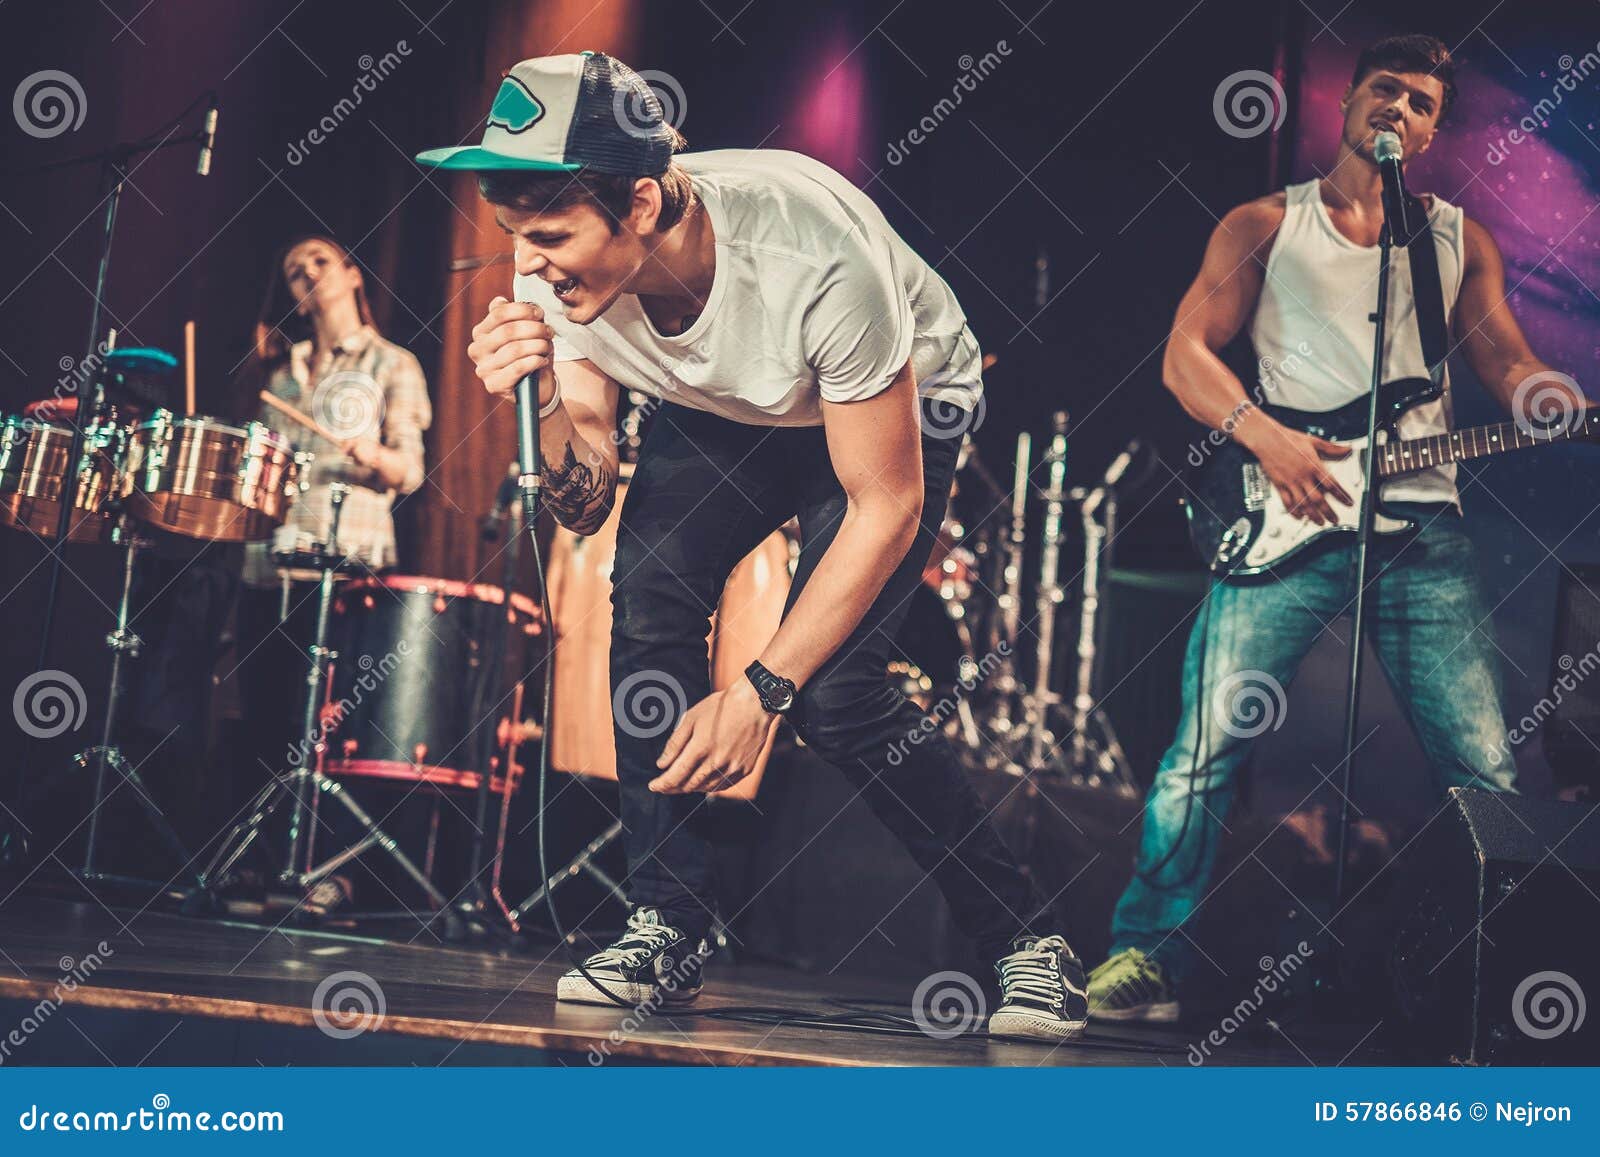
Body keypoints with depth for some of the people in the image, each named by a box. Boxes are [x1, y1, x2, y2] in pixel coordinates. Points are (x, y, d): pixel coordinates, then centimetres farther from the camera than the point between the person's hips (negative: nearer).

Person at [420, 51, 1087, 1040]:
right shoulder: (563, 267, -25)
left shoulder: (816, 255, -40)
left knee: (833, 685, -21)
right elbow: (587, 510, -17)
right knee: (646, 604, -20)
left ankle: (1028, 942, -3)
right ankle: (668, 933, -6)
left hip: (902, 411, -5)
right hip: (721, 412, 5)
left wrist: (762, 690, -30)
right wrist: (544, 402, -39)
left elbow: (888, 506, -29)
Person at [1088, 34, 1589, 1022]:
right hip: (1287, 517, -2)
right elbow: (1187, 353, 4)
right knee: (1209, 741, -10)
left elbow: (1508, 365, 12)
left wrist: (1573, 410, -11)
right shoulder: (1264, 226, 11)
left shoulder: (1462, 239, 18)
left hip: (1424, 523, 2)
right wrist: (1263, 435, -14)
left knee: (1483, 766, -1)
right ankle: (1152, 951, 0)